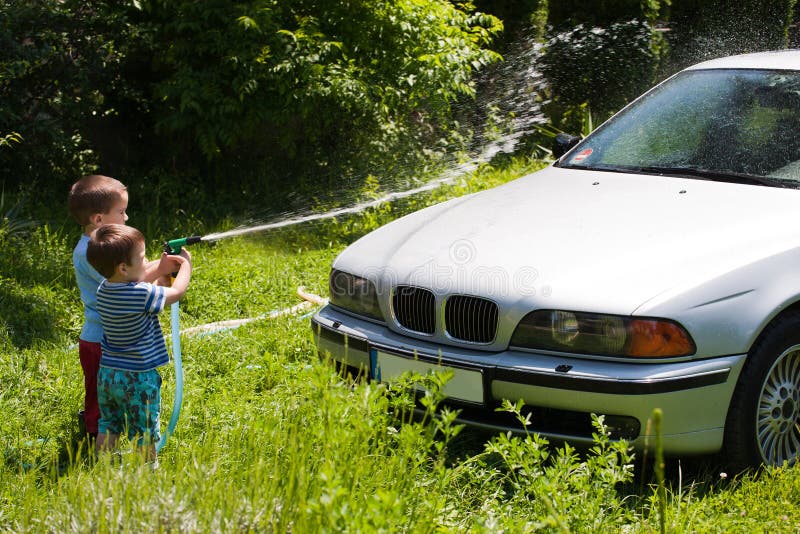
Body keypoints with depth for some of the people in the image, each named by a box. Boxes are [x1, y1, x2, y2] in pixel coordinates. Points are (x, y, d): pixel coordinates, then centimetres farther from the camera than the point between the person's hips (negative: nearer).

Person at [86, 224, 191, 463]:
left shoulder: (104, 290, -1)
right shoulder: (142, 294, -24)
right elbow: (176, 292, -9)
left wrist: (162, 269, 15)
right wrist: (186, 264, 6)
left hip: (106, 374, 7)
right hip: (137, 377, -7)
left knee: (107, 427, 18)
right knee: (145, 433, 9)